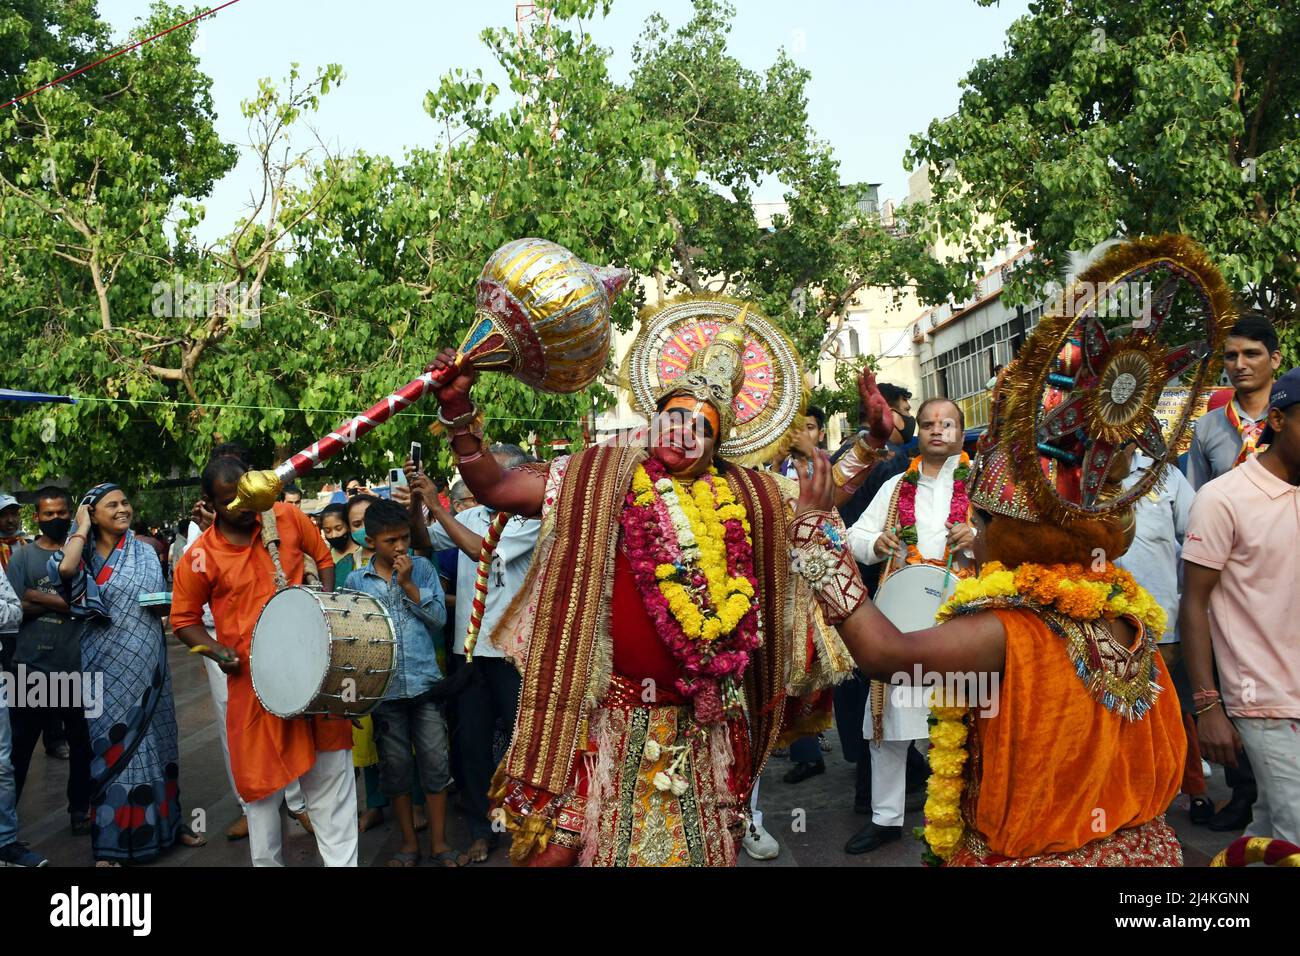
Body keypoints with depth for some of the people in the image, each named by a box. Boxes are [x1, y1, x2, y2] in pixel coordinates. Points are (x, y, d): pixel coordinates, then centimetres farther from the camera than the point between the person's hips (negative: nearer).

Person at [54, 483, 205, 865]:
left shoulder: (145, 553, 8)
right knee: (113, 739, -1)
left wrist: (162, 604, -8)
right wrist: (82, 528, -11)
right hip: (108, 663, -3)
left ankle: (164, 822, 22)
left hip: (146, 661, 3)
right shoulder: (85, 554, -1)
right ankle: (113, 839, 6)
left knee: (153, 734, 10)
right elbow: (65, 568, -26)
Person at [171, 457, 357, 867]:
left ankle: (342, 859, 20)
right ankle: (266, 860, 28)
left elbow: (322, 558, 13)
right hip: (253, 678, -1)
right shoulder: (201, 556, -6)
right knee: (260, 776, 8)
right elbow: (183, 620, 5)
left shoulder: (288, 517, -2)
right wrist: (217, 650, -12)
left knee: (331, 767, 8)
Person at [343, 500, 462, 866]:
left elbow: (439, 616, -3)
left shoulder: (422, 568, 3)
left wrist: (407, 584, -12)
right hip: (384, 688, 0)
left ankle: (439, 843, 14)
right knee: (396, 766, 9)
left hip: (425, 682, 0)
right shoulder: (356, 581, 3)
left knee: (435, 761, 2)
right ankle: (409, 842, 23)